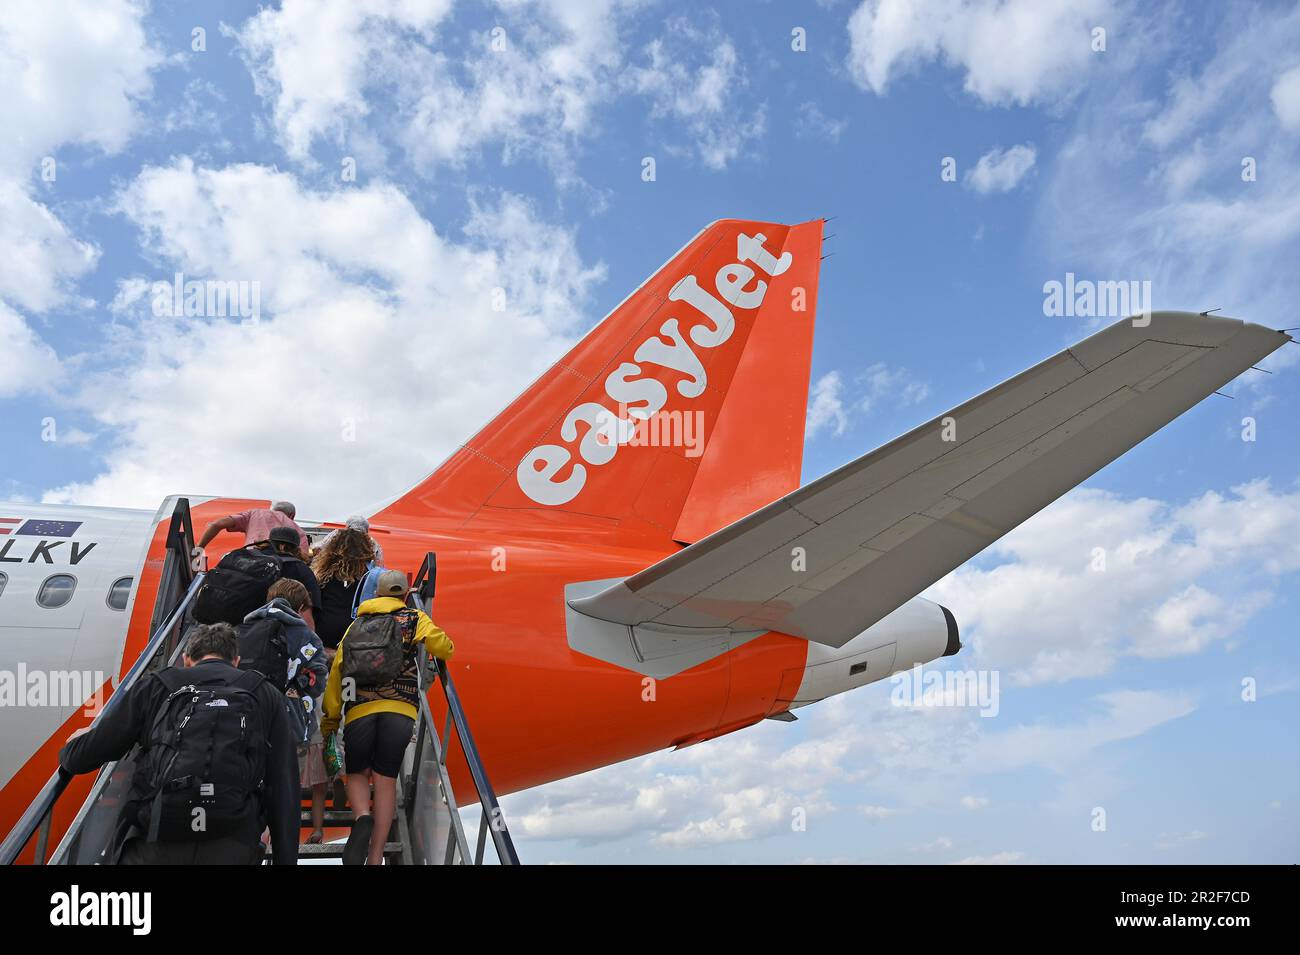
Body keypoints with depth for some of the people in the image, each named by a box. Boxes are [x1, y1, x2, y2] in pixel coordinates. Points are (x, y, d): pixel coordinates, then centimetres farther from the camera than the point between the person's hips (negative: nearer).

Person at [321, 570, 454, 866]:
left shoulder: (355, 625, 24)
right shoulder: (414, 619, 14)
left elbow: (335, 675, 22)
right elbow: (443, 648, -1)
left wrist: (328, 725, 28)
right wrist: (444, 649, 25)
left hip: (358, 711, 2)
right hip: (399, 710, -2)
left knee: (356, 774, 19)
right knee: (386, 781, 5)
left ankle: (362, 819, -10)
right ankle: (375, 857, 1)